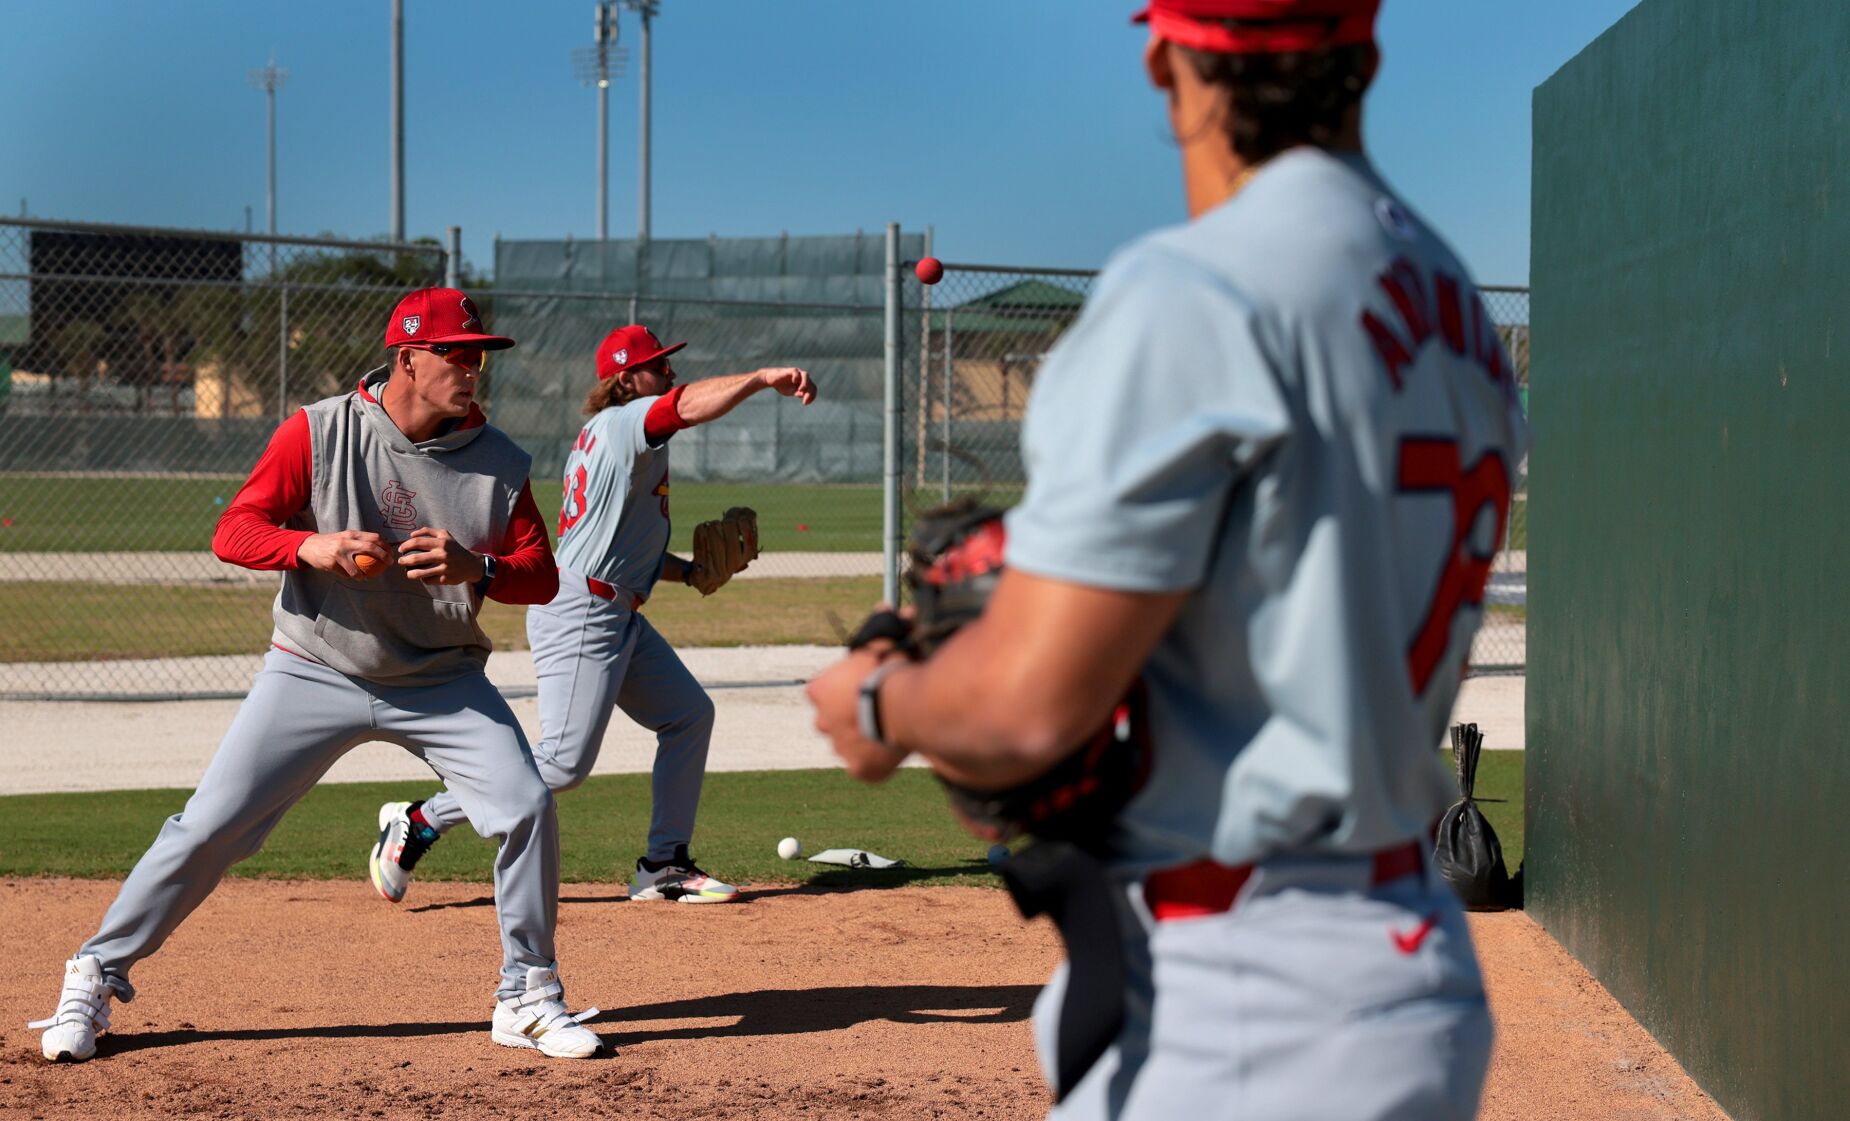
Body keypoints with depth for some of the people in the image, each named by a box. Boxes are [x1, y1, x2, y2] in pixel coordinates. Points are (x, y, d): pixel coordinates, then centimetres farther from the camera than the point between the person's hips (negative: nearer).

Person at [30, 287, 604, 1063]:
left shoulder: (498, 462, -6)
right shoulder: (319, 432, -12)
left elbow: (543, 575, -4)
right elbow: (233, 532, -11)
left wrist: (476, 567, -24)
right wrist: (311, 547, -30)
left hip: (441, 681, 2)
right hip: (313, 672, -2)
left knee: (526, 807, -13)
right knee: (209, 826, -5)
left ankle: (527, 998, 5)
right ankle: (96, 977, 13)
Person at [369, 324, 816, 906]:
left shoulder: (600, 437, 18)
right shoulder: (624, 421, -10)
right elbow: (688, 407, -31)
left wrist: (689, 571, 13)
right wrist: (762, 377, -39)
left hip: (619, 616, 11)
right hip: (580, 614, -11)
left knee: (689, 713, 11)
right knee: (564, 763, -11)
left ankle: (663, 865, 15)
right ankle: (420, 822, -1)